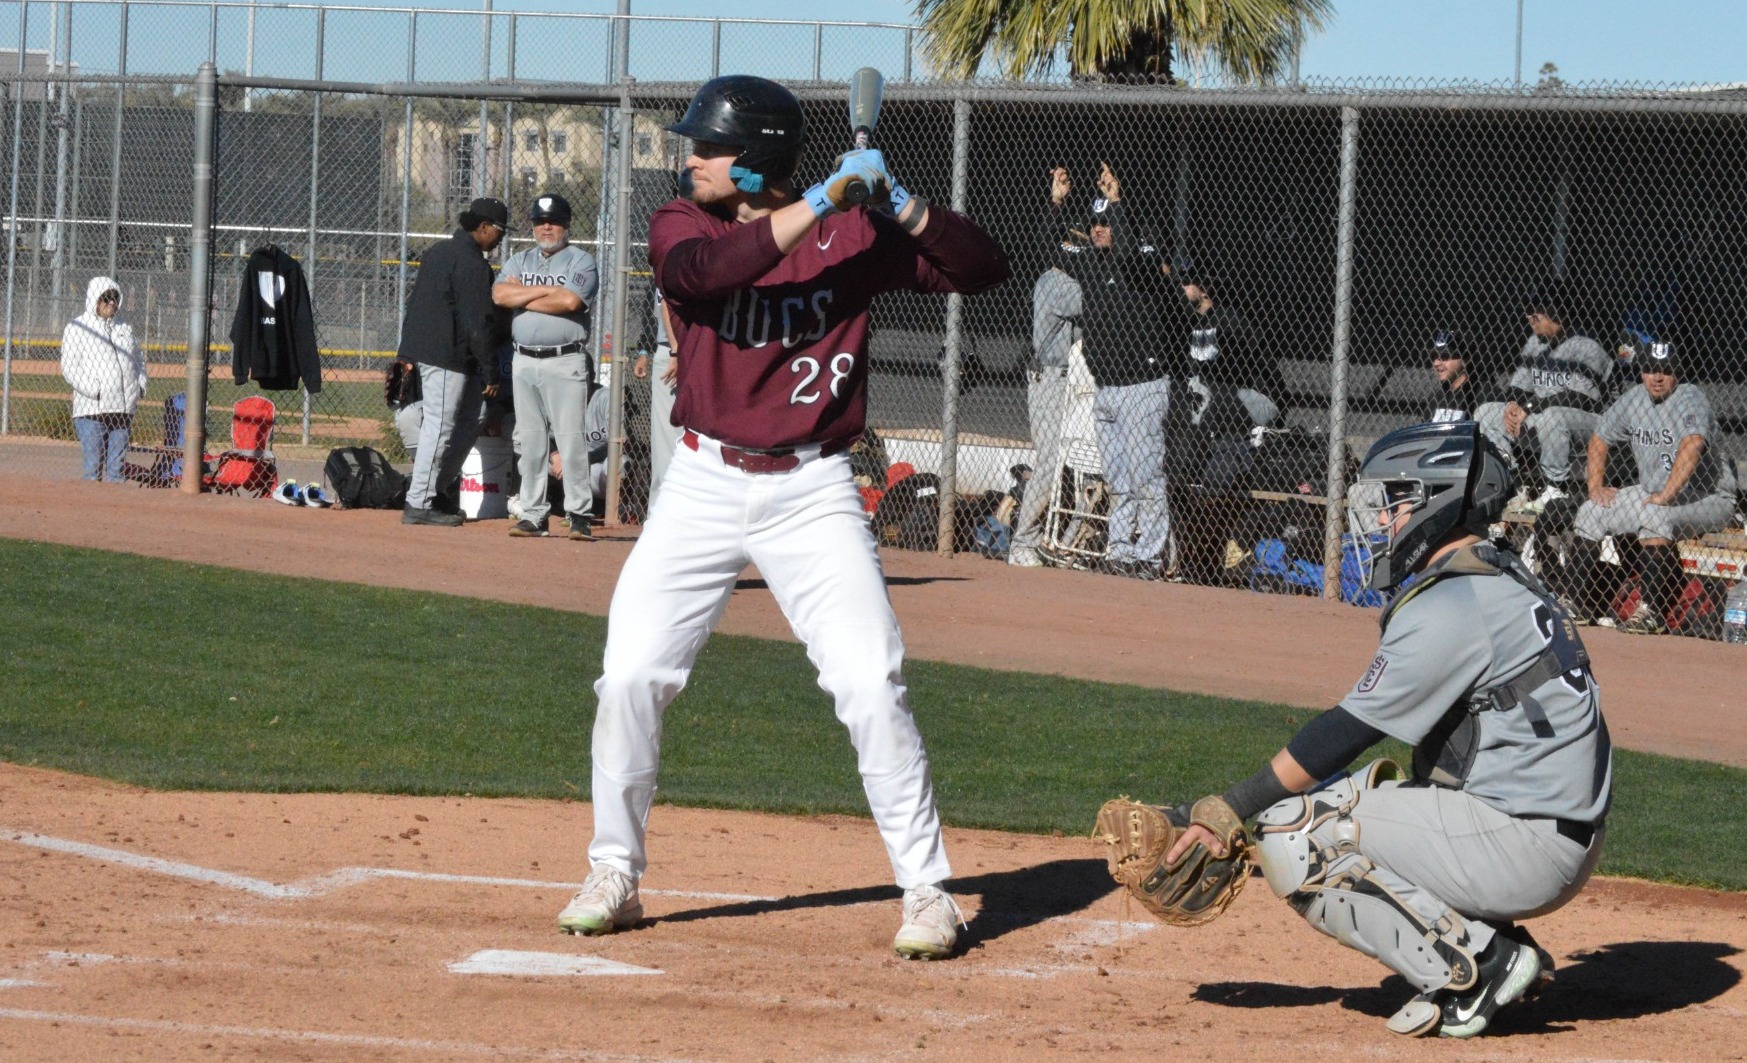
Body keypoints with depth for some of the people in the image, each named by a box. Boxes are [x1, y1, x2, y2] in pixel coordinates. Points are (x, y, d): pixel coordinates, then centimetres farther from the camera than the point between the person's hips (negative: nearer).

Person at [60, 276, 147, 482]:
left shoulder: (125, 328, 18)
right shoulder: (76, 329, 0)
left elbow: (139, 359, 27)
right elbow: (69, 367, -7)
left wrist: (140, 385, 8)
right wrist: (95, 392, -16)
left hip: (123, 410, 5)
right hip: (91, 410, -5)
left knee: (116, 465, 6)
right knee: (94, 467, -10)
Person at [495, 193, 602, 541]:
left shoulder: (581, 261, 1)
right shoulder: (520, 261, 16)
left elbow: (570, 301, -17)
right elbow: (499, 295, -1)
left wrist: (522, 296, -5)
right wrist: (546, 291, -8)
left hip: (566, 364, -5)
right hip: (524, 363, 5)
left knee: (572, 440, -9)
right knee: (529, 443, 6)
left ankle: (580, 515, -8)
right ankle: (533, 514, 11)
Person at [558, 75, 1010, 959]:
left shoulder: (853, 237, -1)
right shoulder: (681, 225, 0)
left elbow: (982, 269, -5)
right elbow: (701, 269, -24)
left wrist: (901, 205, -20)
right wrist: (817, 206, -28)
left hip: (813, 491, -2)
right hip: (705, 482, 2)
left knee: (871, 688, -9)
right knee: (630, 676, -4)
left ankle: (927, 890, 3)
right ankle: (613, 877, 12)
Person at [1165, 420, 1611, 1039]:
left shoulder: (1452, 605, -14)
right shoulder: (1502, 581, 16)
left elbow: (1348, 732, -14)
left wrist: (1232, 808, -8)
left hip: (1525, 847, -10)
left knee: (1288, 837, -11)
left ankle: (1476, 967, -10)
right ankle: (1489, 945, 7)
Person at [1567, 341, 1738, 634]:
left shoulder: (1691, 399, -18)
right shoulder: (1634, 400, 4)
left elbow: (1692, 446, -35)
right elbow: (1600, 438, 17)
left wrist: (1666, 495, -38)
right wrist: (1595, 486, 4)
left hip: (1706, 498, -8)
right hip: (1651, 493, 8)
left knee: (1653, 515, -36)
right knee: (1589, 513, 1)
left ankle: (1651, 613, -33)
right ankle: (1580, 607, 6)